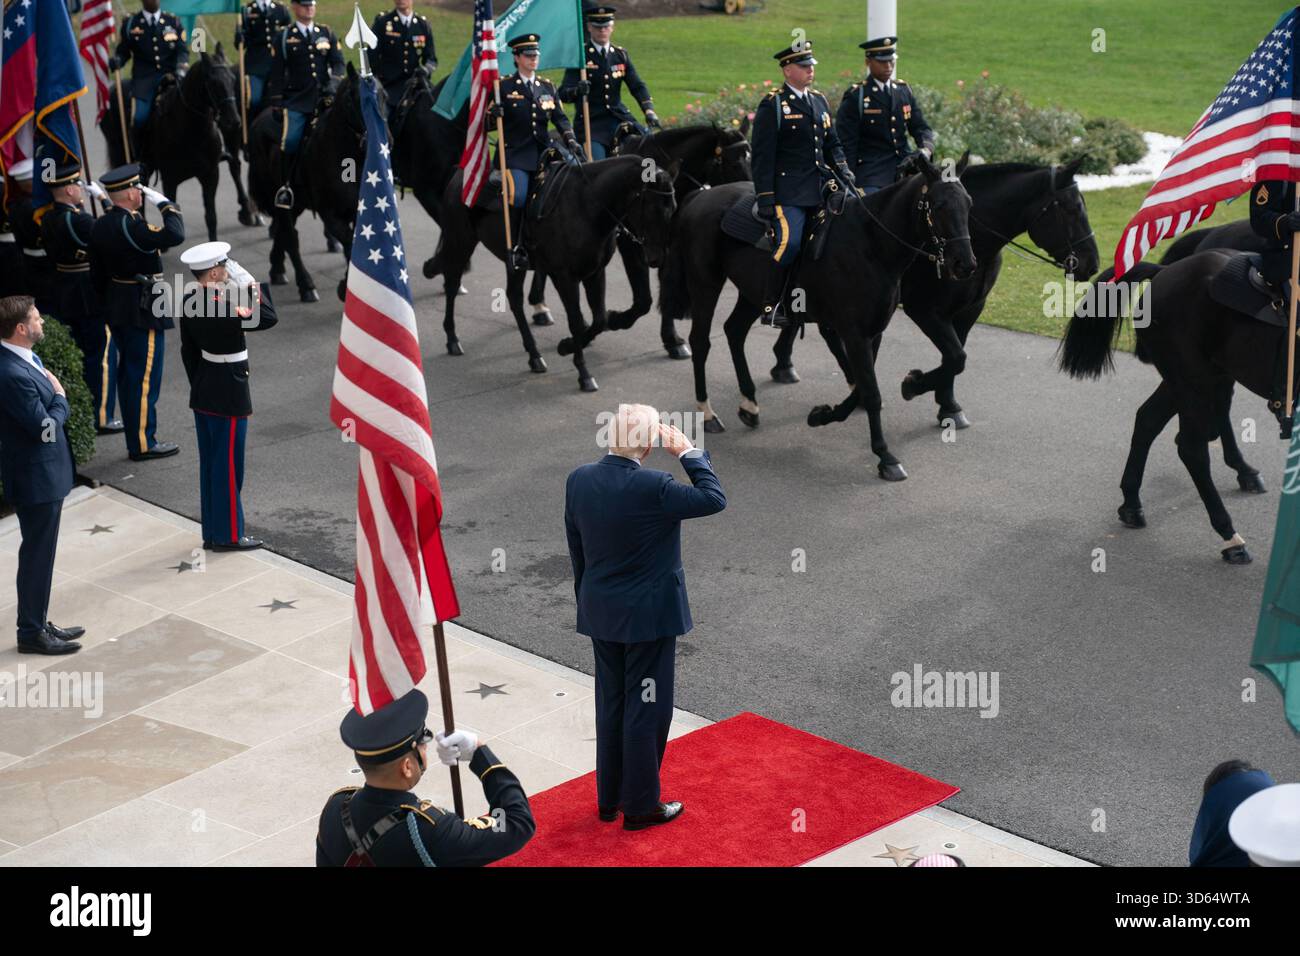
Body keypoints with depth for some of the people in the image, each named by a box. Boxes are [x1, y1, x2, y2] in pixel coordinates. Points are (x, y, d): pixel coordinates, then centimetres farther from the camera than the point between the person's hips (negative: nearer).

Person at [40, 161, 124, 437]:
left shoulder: (48, 219, 3)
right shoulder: (78, 220, -23)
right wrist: (104, 199, -11)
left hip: (65, 297, 8)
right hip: (91, 298, -8)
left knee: (79, 355, 18)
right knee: (103, 356, 2)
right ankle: (102, 418, 6)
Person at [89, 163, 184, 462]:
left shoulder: (101, 226, 6)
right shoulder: (131, 226, -23)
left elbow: (97, 274, 12)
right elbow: (175, 235, -33)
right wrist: (164, 203, -19)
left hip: (117, 310, 9)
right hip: (144, 311, -9)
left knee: (129, 374, 16)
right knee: (145, 377, -1)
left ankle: (135, 438, 24)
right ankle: (143, 444, 4)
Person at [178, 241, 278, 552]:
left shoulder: (189, 302, 2)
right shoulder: (223, 308, -24)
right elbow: (268, 317, -22)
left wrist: (199, 386, 20)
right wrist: (253, 285, -11)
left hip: (203, 394, 9)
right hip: (229, 395, -8)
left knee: (209, 464, 15)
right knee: (229, 465, 2)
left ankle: (212, 532, 24)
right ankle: (228, 534, 10)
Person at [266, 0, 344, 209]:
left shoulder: (327, 34, 13)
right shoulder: (284, 36, 7)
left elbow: (338, 62, 9)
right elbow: (277, 72, 5)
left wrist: (333, 84, -10)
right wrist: (276, 103, -1)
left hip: (323, 98, 2)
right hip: (296, 99, -2)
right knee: (290, 141, -17)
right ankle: (285, 186, -3)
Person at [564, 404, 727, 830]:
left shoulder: (579, 480, -6)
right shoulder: (652, 487, -25)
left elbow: (576, 549, 5)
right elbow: (714, 499, -14)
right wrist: (688, 453, -8)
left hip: (600, 614, 6)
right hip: (648, 615, -6)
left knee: (611, 704, 19)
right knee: (646, 709, 7)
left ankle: (609, 799, 31)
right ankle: (640, 806, 18)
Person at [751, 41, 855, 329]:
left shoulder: (819, 101, 18)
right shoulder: (772, 105, -3)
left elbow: (832, 143, 24)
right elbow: (762, 156, -7)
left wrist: (843, 171, 5)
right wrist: (765, 200, -13)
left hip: (820, 187, 7)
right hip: (788, 192, -7)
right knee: (789, 242, -21)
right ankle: (770, 307, -11)